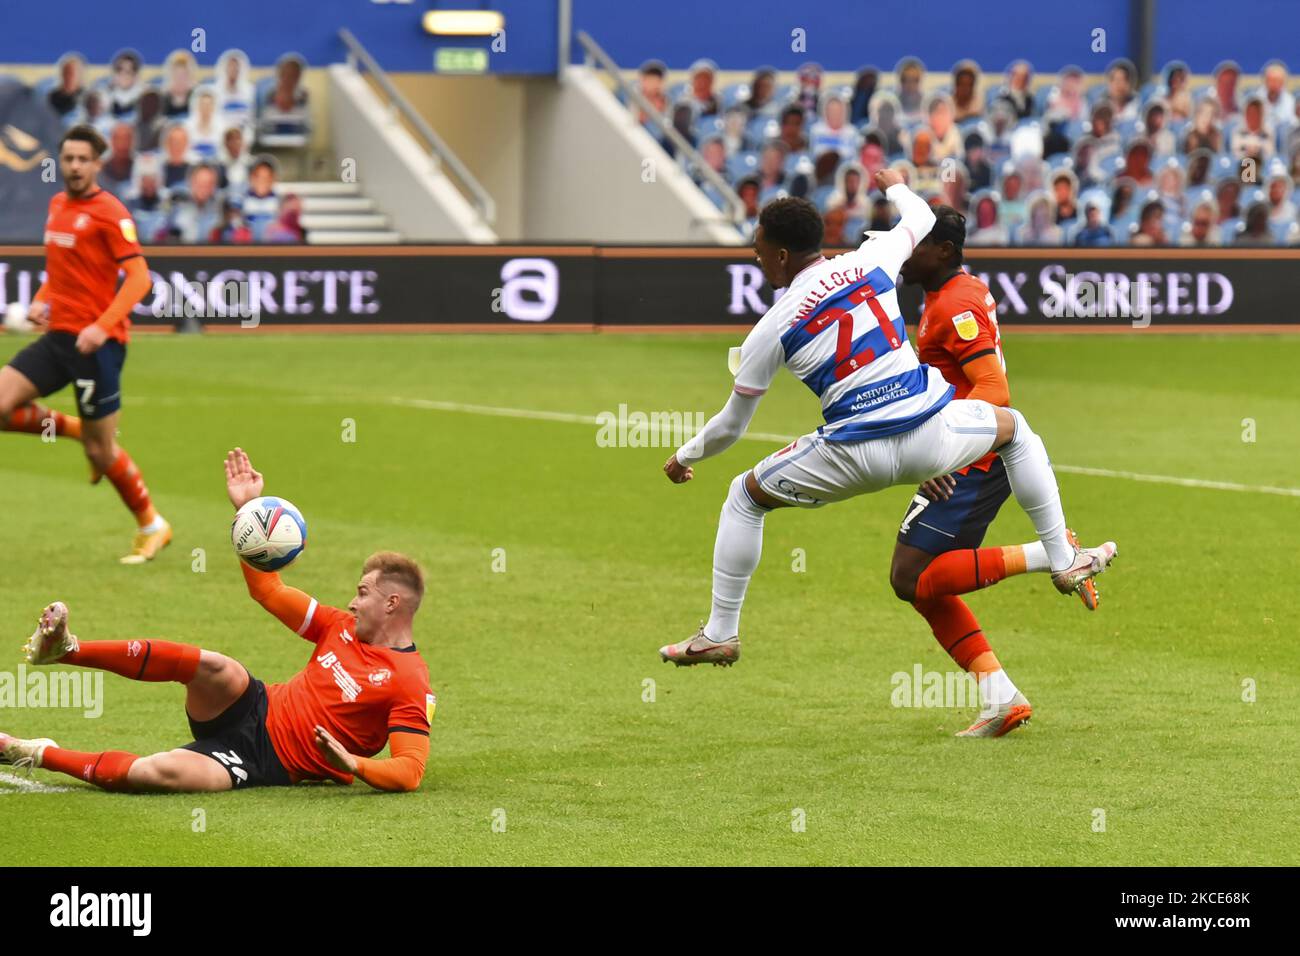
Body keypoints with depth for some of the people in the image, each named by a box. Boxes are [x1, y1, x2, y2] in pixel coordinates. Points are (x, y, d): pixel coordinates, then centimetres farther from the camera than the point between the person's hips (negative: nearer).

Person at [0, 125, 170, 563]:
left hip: (97, 341, -7)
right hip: (58, 335, 7)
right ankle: (75, 427, 15)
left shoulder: (108, 212, -11)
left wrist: (102, 326, -27)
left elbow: (139, 277, -17)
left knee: (100, 452, -2)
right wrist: (41, 300, 8)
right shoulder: (58, 205, 12)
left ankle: (151, 526, 17)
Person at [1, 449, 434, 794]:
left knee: (161, 772, -34)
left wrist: (351, 763, -36)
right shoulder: (344, 628, 10)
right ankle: (65, 648, -30)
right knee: (215, 668, -32)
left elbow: (410, 770, -20)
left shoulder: (411, 684, -12)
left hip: (265, 764, -6)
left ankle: (39, 755, -18)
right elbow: (267, 589, 17)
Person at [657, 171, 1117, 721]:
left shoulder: (770, 332, 0)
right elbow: (921, 219, 28)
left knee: (745, 497, 21)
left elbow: (731, 426, 8)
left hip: (856, 457, -2)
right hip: (931, 436, 2)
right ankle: (1064, 561, 32)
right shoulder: (870, 262, 4)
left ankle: (720, 634, 20)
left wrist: (685, 458, 28)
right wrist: (895, 187, 50)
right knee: (1013, 427, 33)